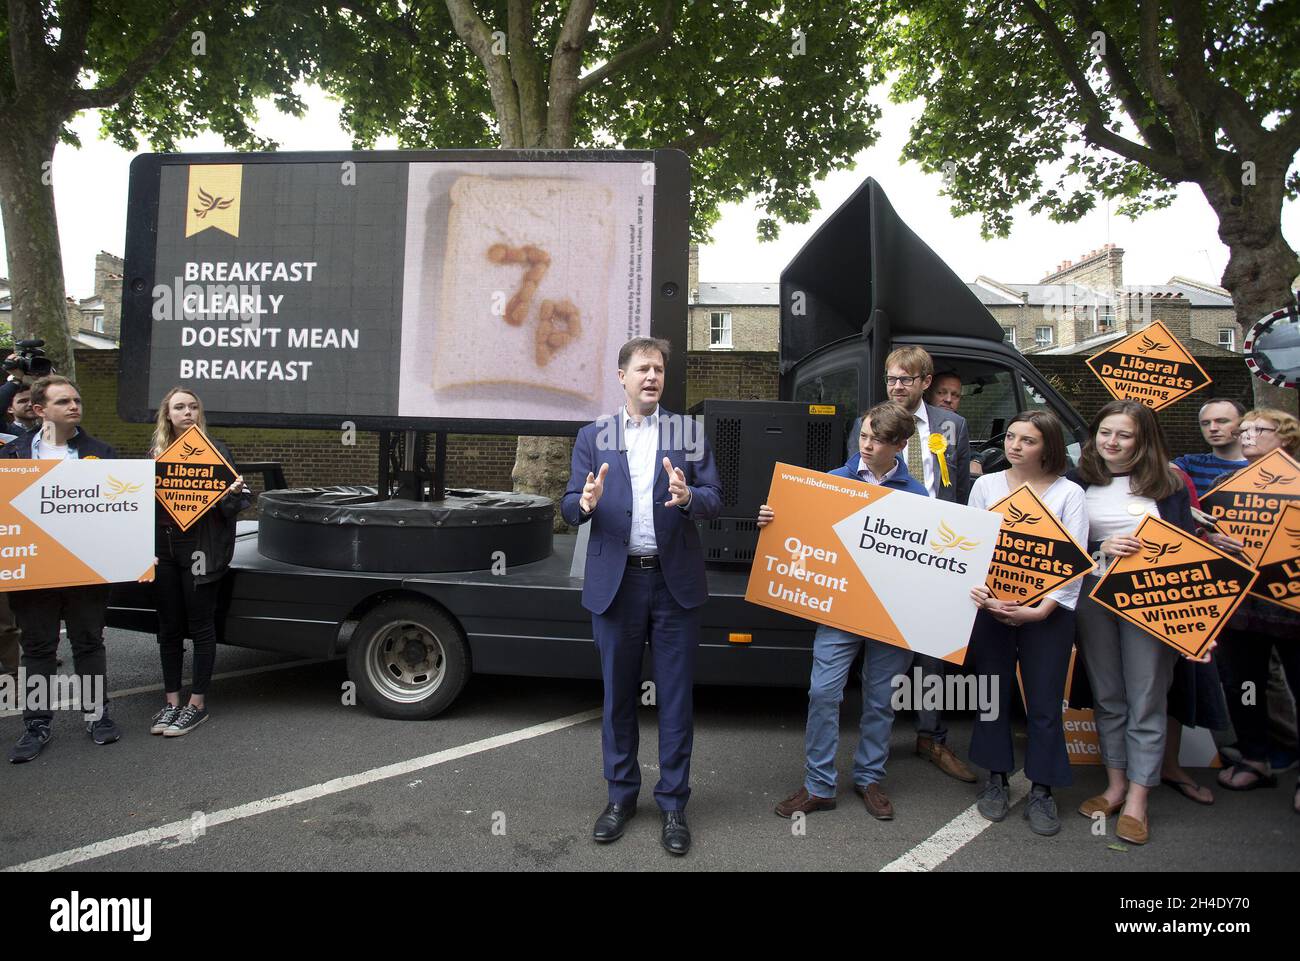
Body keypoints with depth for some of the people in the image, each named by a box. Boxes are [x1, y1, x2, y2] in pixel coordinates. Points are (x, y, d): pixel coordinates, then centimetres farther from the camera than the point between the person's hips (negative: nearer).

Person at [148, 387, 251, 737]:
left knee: (200, 626, 2)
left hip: (200, 548, -4)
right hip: (163, 548, 4)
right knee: (169, 627, 11)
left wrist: (235, 493, -23)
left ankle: (197, 703, 12)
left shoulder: (217, 450, -1)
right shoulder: (156, 453, 10)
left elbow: (235, 501, -1)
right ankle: (171, 701, 22)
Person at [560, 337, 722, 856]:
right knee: (618, 695, 12)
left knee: (675, 697, 7)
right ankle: (621, 796, 30)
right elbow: (570, 508, 0)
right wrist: (585, 502, -23)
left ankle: (673, 804, 22)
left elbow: (715, 497, 0)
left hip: (675, 581, 0)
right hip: (616, 581, 1)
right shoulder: (593, 436, 5)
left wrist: (689, 497, -21)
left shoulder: (688, 432, 5)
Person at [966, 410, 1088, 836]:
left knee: (1044, 703, 4)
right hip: (990, 605, 2)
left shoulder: (1069, 494, 1)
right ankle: (996, 780, 25)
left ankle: (1042, 790, 18)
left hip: (1048, 612, -1)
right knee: (992, 694, 10)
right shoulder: (986, 485, 5)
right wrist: (978, 591, -16)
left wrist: (1040, 609, -15)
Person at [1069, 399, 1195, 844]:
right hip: (1092, 596, 2)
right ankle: (1116, 785, 24)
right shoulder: (1077, 481, 4)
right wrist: (1100, 550, -16)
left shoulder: (1167, 483, 1)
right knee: (1107, 696, 11)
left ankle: (1136, 802, 9)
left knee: (1145, 700, 1)